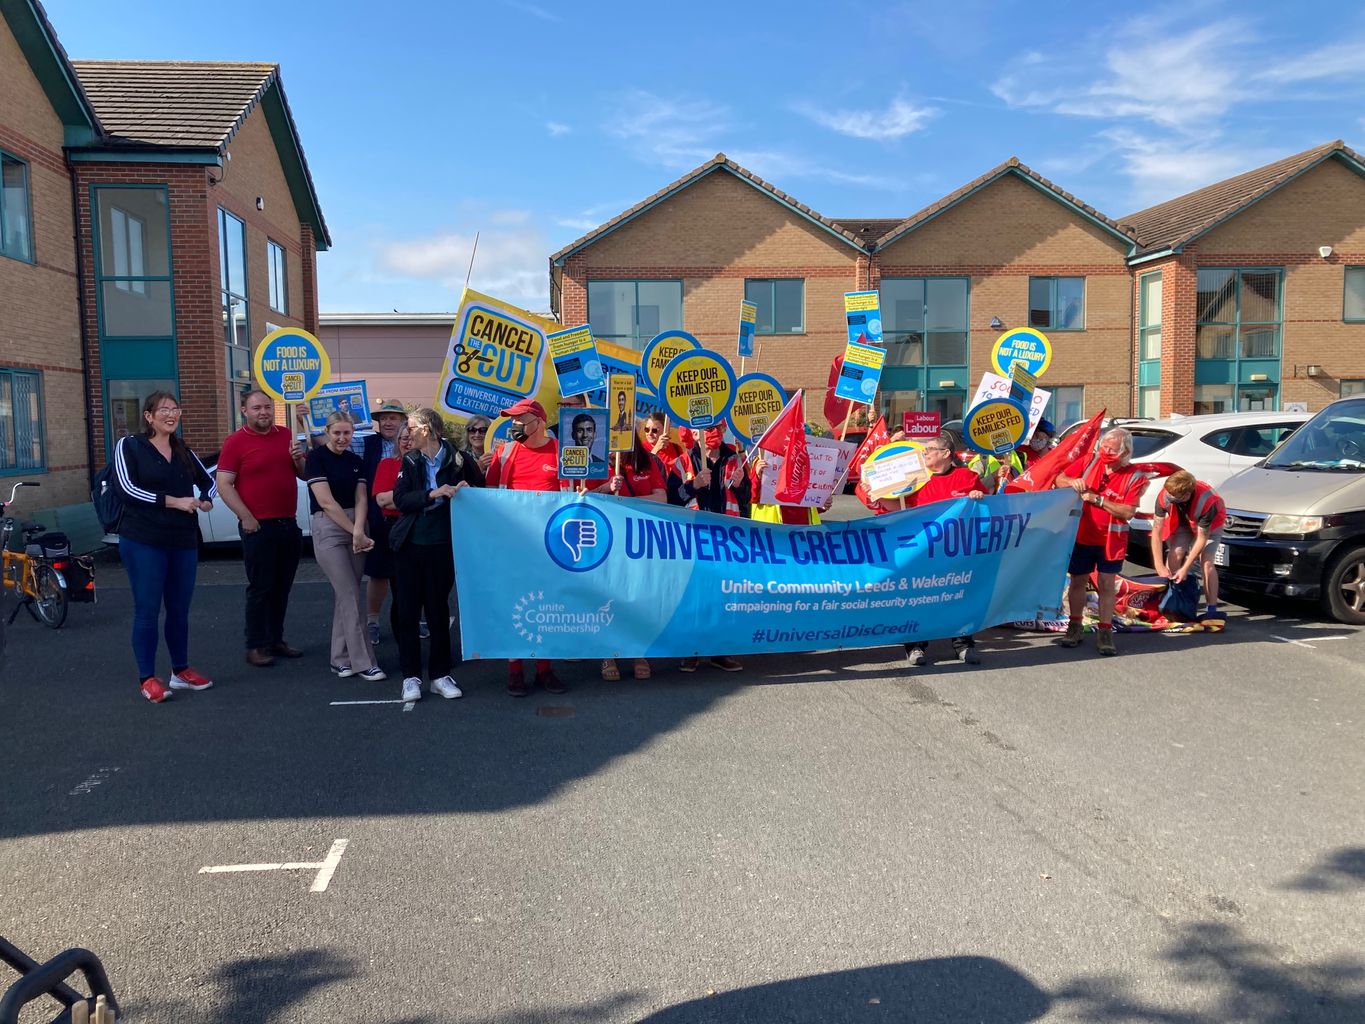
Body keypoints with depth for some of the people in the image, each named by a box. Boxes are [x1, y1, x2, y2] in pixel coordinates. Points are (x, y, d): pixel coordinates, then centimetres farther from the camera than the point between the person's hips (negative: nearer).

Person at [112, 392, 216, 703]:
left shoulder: (184, 450, 13)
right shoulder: (129, 445, -3)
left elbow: (207, 480, 23)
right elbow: (127, 488, -14)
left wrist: (206, 499, -1)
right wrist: (174, 502, -19)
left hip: (183, 541, 5)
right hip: (143, 541, -5)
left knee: (179, 609, 11)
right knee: (147, 610, -2)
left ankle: (180, 671, 23)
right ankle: (147, 678, 7)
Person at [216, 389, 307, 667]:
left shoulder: (286, 436, 10)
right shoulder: (235, 442, -5)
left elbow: (304, 475, 17)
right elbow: (224, 485, -10)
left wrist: (298, 459, -5)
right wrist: (246, 518, -16)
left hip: (289, 524, 5)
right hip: (258, 527, -5)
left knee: (282, 587, 11)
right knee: (260, 588, -1)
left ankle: (276, 640, 21)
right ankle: (256, 646, 6)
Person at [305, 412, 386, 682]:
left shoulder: (356, 461, 11)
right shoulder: (316, 458, -6)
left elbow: (361, 499, 2)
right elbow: (326, 502, -13)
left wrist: (358, 532, -14)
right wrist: (356, 533, -13)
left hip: (355, 530, 5)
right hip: (328, 530, -5)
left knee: (345, 596, 6)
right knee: (351, 596, -9)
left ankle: (341, 659, 14)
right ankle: (363, 662, -5)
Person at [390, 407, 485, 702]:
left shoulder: (458, 459, -2)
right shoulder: (410, 461, 5)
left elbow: (482, 490, 9)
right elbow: (399, 499, -5)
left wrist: (466, 490, -11)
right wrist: (432, 494, -18)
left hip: (442, 545, -2)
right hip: (409, 545, 2)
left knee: (439, 612, 7)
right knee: (406, 612, 4)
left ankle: (440, 675, 19)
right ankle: (411, 675, 15)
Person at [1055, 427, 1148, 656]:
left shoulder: (1135, 477, -8)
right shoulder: (1089, 461, -1)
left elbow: (1128, 512, -17)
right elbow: (1059, 480, 4)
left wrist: (1097, 499, -22)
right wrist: (1072, 482, -18)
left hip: (1110, 540, -2)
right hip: (1080, 535, 2)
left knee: (1107, 584, 1)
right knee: (1077, 581, 10)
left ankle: (1105, 632, 11)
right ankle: (1075, 627, 24)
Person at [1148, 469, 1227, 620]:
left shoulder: (1206, 501, -41)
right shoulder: (1164, 496, -34)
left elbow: (1202, 539, -30)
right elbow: (1156, 532, -26)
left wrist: (1185, 569, -28)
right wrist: (1159, 566, -28)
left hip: (1211, 523, -3)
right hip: (1183, 521, 3)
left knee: (1206, 561, -17)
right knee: (1174, 555, -14)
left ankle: (1212, 609, -10)